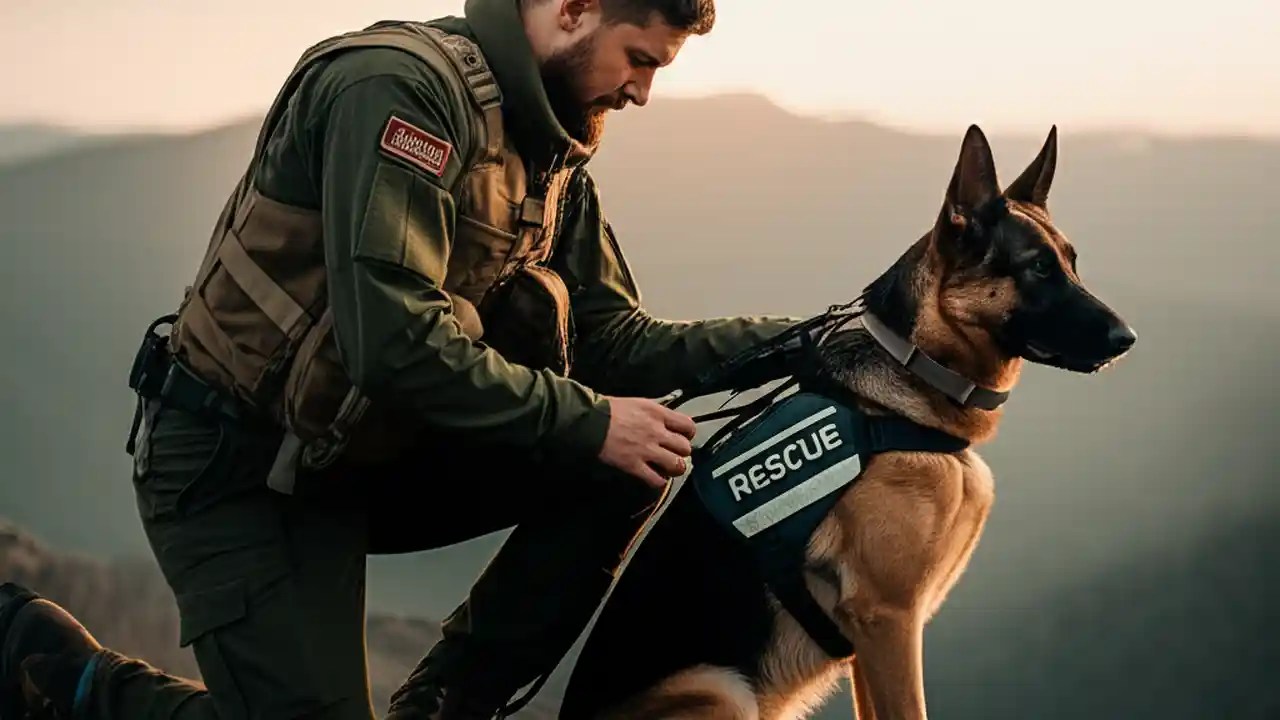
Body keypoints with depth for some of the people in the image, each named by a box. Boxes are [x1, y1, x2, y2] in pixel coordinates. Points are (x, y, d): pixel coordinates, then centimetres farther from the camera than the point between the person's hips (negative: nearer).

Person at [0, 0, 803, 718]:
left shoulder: (551, 150, 5)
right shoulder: (399, 84, -23)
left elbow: (610, 341, 5)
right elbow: (396, 343, -31)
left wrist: (782, 340, -7)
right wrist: (587, 423, -25)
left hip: (372, 452, 8)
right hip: (236, 464, -8)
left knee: (626, 467, -7)